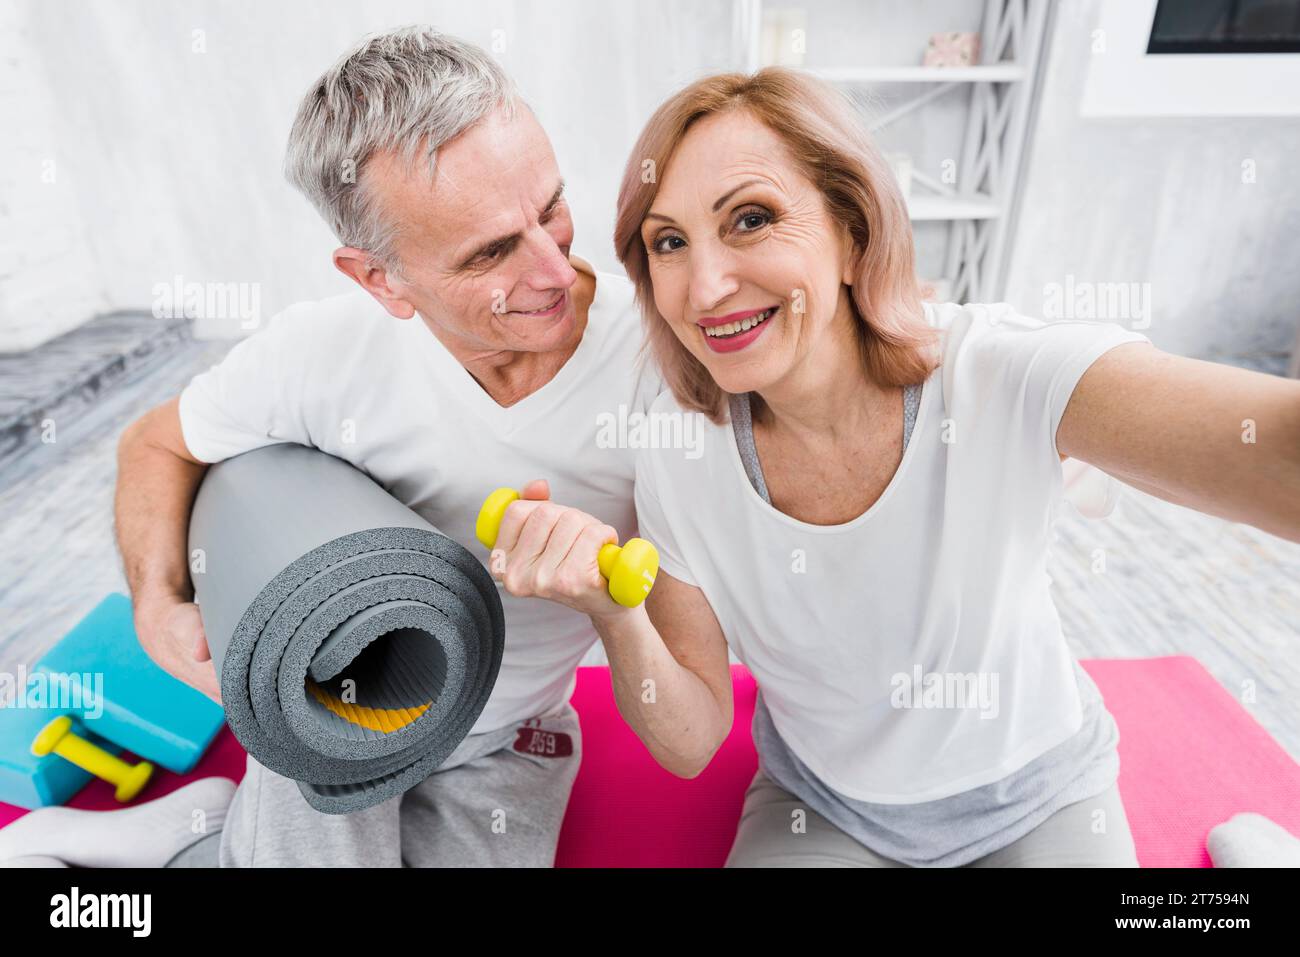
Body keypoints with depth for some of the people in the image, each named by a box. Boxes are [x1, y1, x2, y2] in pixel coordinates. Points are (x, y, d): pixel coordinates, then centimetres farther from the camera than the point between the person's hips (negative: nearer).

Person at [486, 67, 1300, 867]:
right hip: (820, 813, 1)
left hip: (1037, 801, 0)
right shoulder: (678, 448, -18)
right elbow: (691, 743, -14)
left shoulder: (1008, 377, -25)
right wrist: (616, 616, -32)